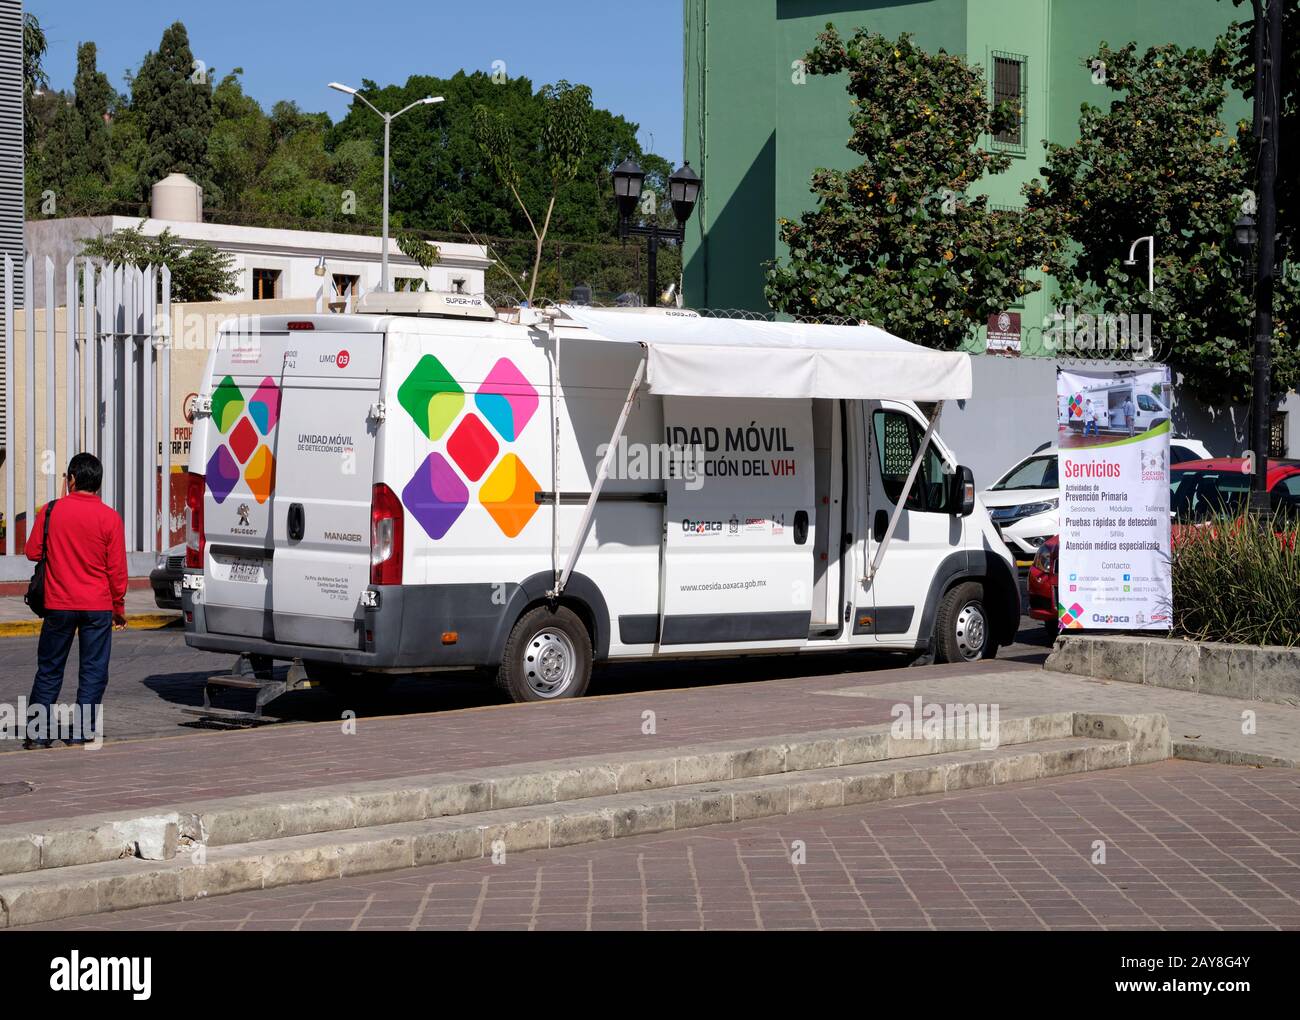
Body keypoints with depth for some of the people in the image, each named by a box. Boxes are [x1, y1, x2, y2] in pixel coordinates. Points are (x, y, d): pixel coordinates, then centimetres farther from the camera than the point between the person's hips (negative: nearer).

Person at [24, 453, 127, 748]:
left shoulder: (50, 511, -4)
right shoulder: (109, 517, -6)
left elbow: (32, 551, 4)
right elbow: (117, 568, -3)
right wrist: (119, 607, 6)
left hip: (58, 603, 1)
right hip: (97, 606, -1)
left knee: (49, 670, 11)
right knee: (93, 672, 6)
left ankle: (37, 732, 11)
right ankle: (83, 731, 3)